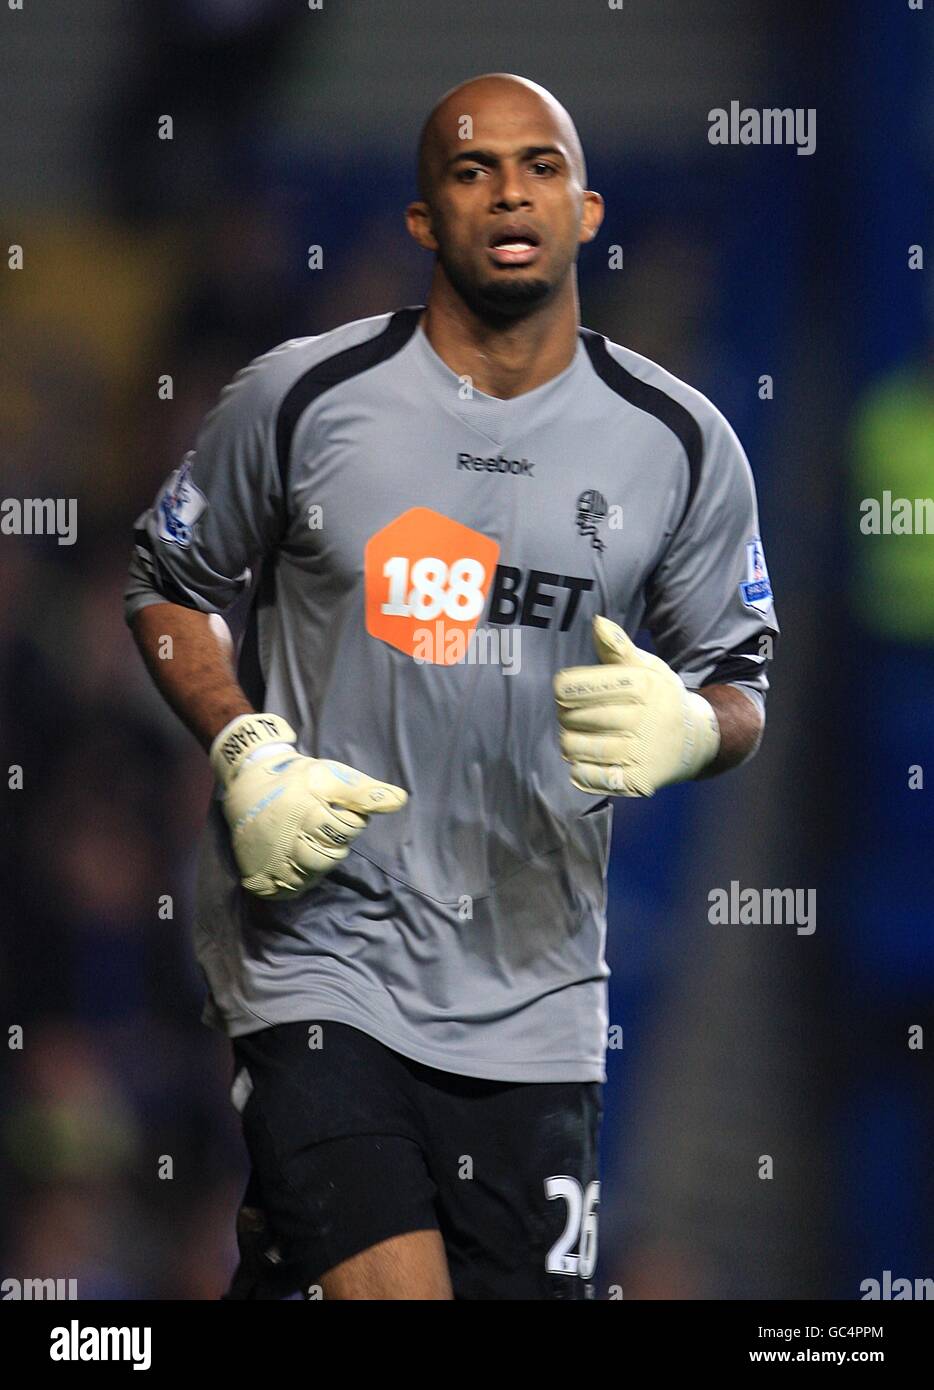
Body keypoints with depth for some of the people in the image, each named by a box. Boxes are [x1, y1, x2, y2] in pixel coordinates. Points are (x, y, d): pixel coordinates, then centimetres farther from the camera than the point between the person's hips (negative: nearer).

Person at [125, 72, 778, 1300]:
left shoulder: (683, 446, 4)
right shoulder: (302, 398, -1)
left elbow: (740, 685, 12)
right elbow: (169, 589, 11)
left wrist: (688, 727, -12)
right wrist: (249, 757, -6)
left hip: (533, 991, 3)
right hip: (317, 951, -3)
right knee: (389, 1284, -17)